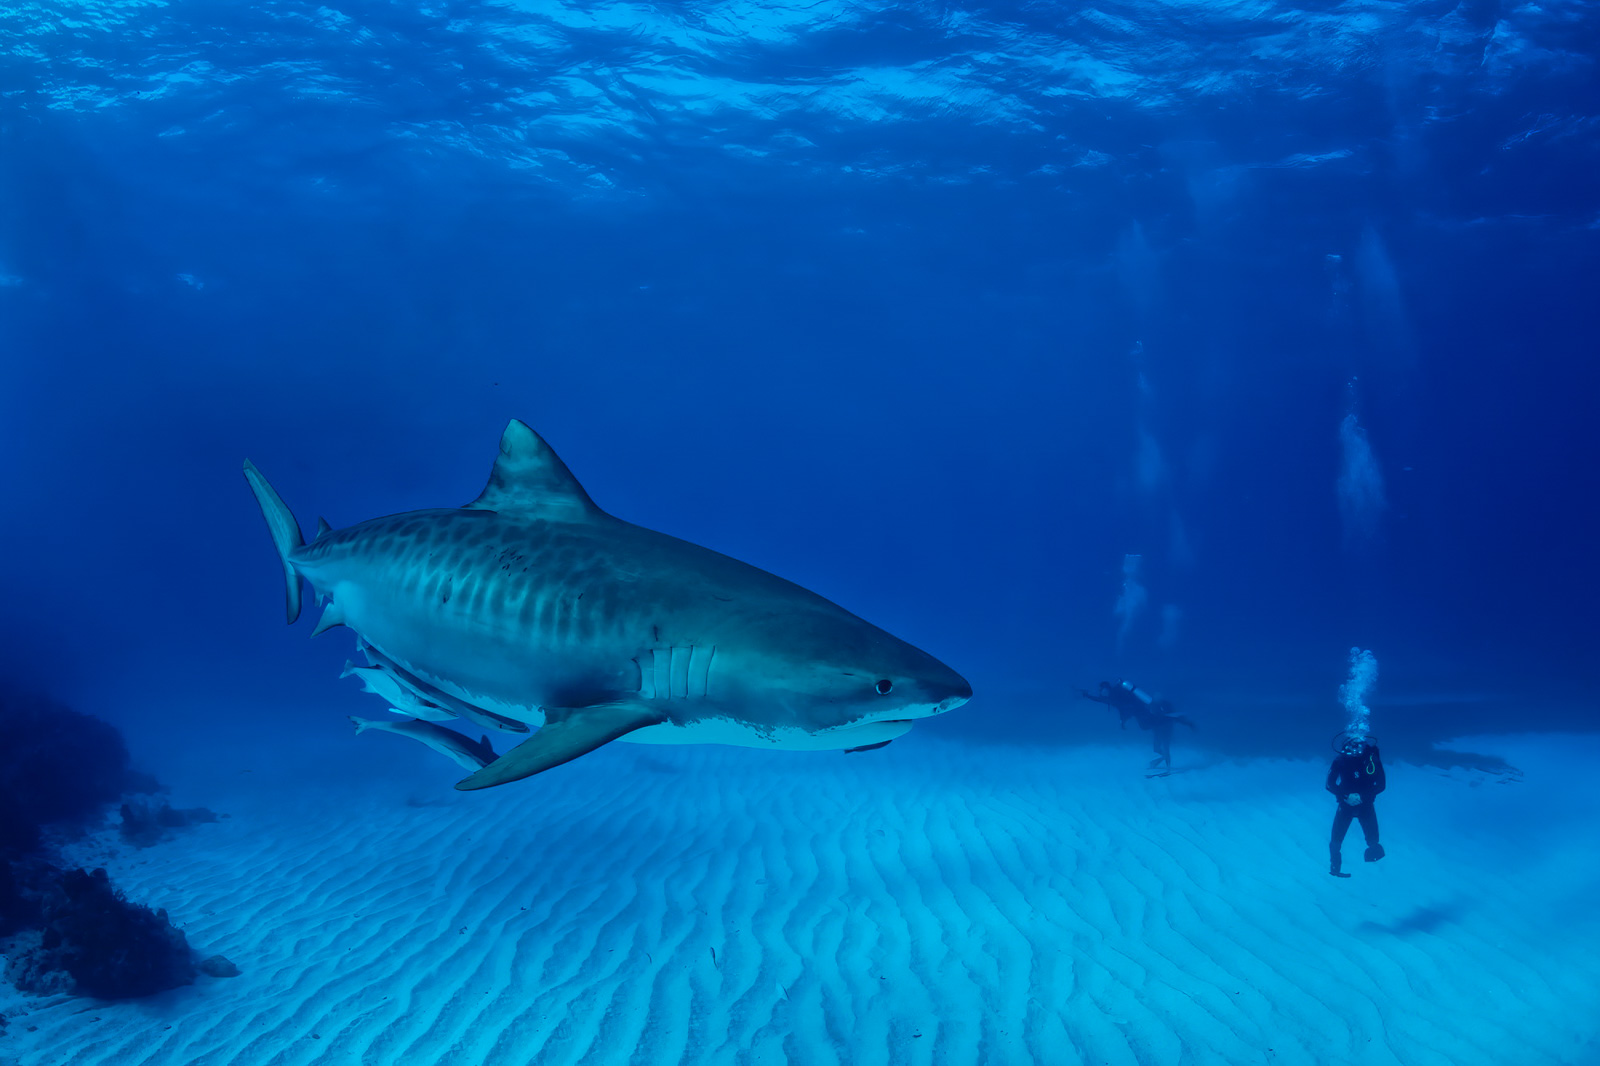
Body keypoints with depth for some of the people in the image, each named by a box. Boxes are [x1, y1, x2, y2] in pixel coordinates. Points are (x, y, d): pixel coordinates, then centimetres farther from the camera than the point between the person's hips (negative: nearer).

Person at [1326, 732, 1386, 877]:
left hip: (1366, 804, 0)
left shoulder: (1373, 759, -17)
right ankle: (1335, 869, 19)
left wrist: (1361, 797, -21)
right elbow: (1330, 785, -10)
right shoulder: (1340, 759, -17)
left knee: (1373, 840, -2)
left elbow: (1381, 785, -10)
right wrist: (1346, 796, -24)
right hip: (1346, 804, 0)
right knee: (1336, 841, -3)